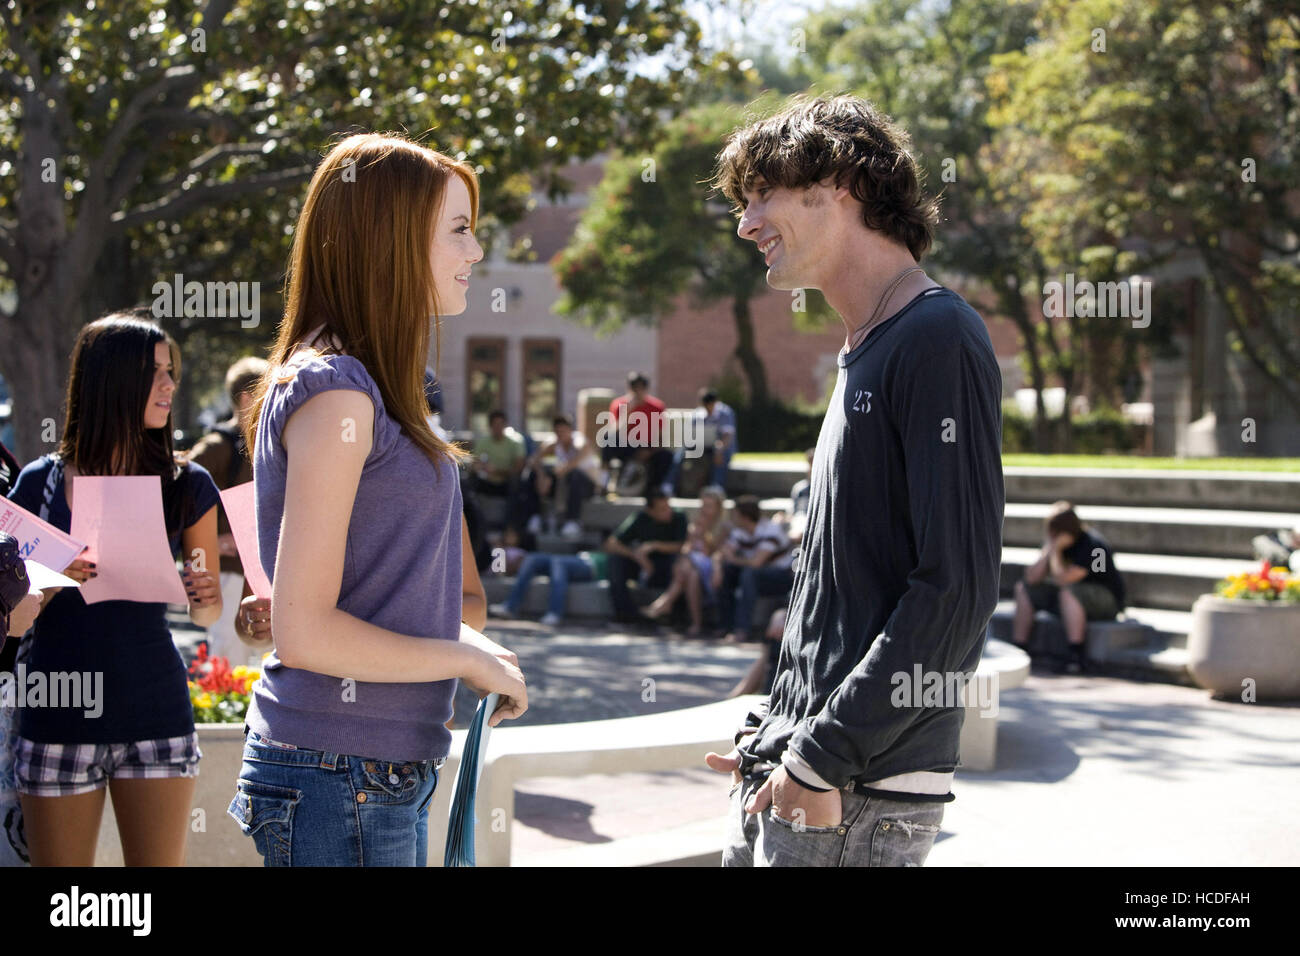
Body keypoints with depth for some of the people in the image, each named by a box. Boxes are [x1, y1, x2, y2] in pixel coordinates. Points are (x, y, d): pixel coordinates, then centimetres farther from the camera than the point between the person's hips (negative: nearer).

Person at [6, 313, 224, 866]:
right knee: (59, 862, 5)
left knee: (160, 863, 3)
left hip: (155, 711, 1)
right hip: (59, 717, 0)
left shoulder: (187, 486, 2)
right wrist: (47, 585, -16)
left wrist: (202, 598, -13)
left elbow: (208, 614, 10)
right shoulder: (41, 483, 1)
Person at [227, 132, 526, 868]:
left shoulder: (372, 389, 13)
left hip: (388, 774, 9)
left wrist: (468, 641, 5)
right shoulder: (333, 391, -15)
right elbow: (305, 631, -19)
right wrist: (469, 659, -10)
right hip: (337, 779, -9)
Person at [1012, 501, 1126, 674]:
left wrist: (1056, 551, -20)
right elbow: (1032, 577, -7)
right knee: (1023, 587, 0)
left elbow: (1063, 579, -31)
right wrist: (1049, 549, -17)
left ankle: (1076, 654, -35)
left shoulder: (1091, 545, -24)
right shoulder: (1056, 543, -1)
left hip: (1107, 601, -8)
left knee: (1069, 592, -38)